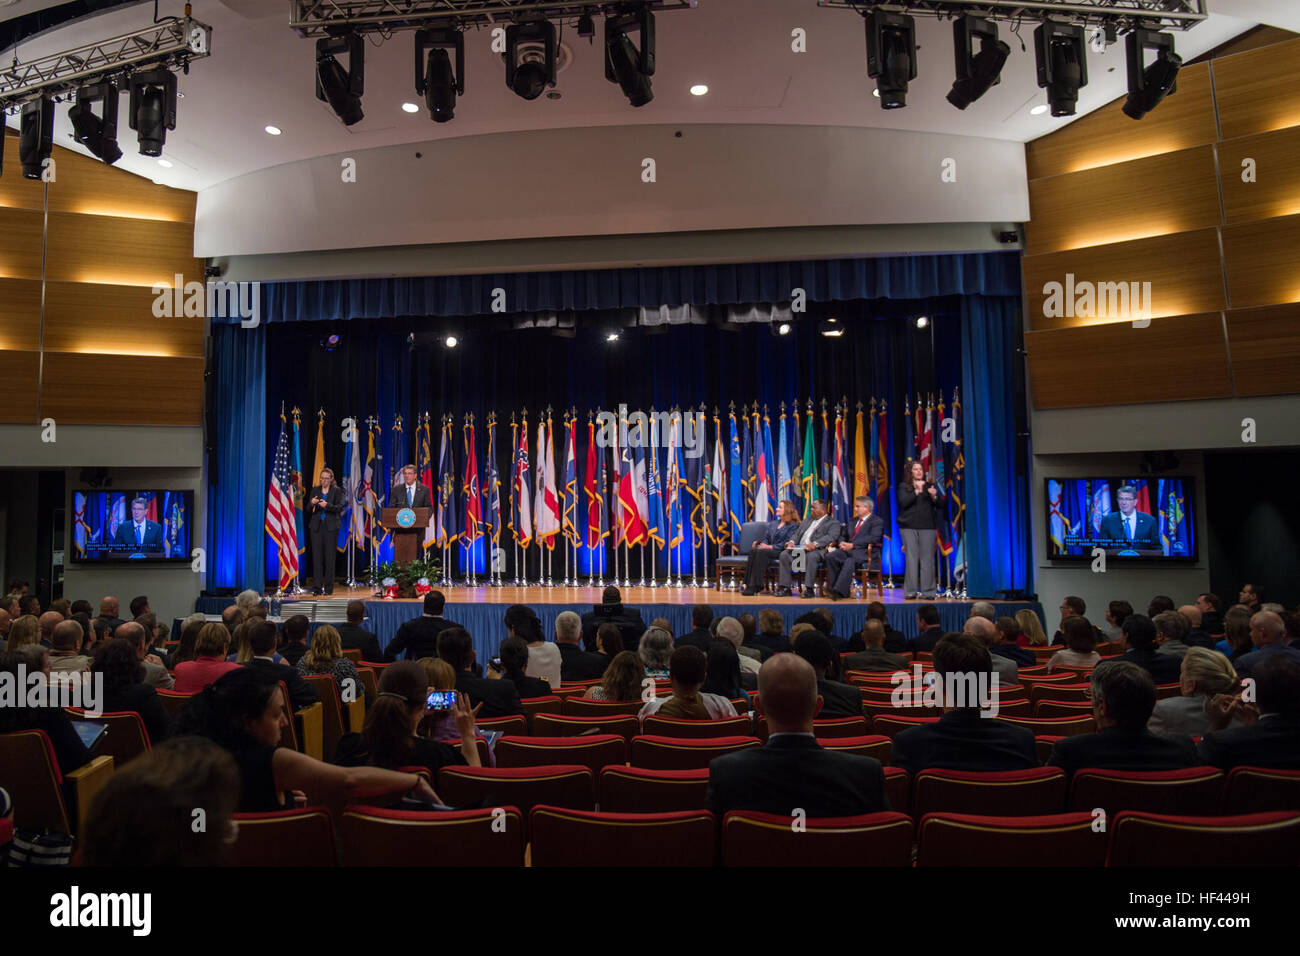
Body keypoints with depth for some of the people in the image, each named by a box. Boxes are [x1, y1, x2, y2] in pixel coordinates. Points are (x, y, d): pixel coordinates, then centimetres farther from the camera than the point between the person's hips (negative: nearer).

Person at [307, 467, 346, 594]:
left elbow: (339, 508, -7)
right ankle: (317, 587, 2)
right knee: (316, 556, -2)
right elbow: (308, 509, 9)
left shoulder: (337, 491, 4)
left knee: (330, 557, -2)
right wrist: (311, 503, -14)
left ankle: (329, 587, 4)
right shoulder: (315, 490, 12)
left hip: (330, 527, -2)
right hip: (316, 526, 2)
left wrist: (327, 505, -24)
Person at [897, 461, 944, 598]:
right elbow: (903, 502, -6)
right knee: (912, 558, -4)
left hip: (927, 526, 1)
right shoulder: (904, 486, 10)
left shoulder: (930, 486, 15)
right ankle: (910, 591, 0)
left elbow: (940, 505, 10)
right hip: (909, 527, -1)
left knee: (927, 558, -3)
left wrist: (935, 496, -9)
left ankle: (928, 592, -1)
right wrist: (917, 491, -13)